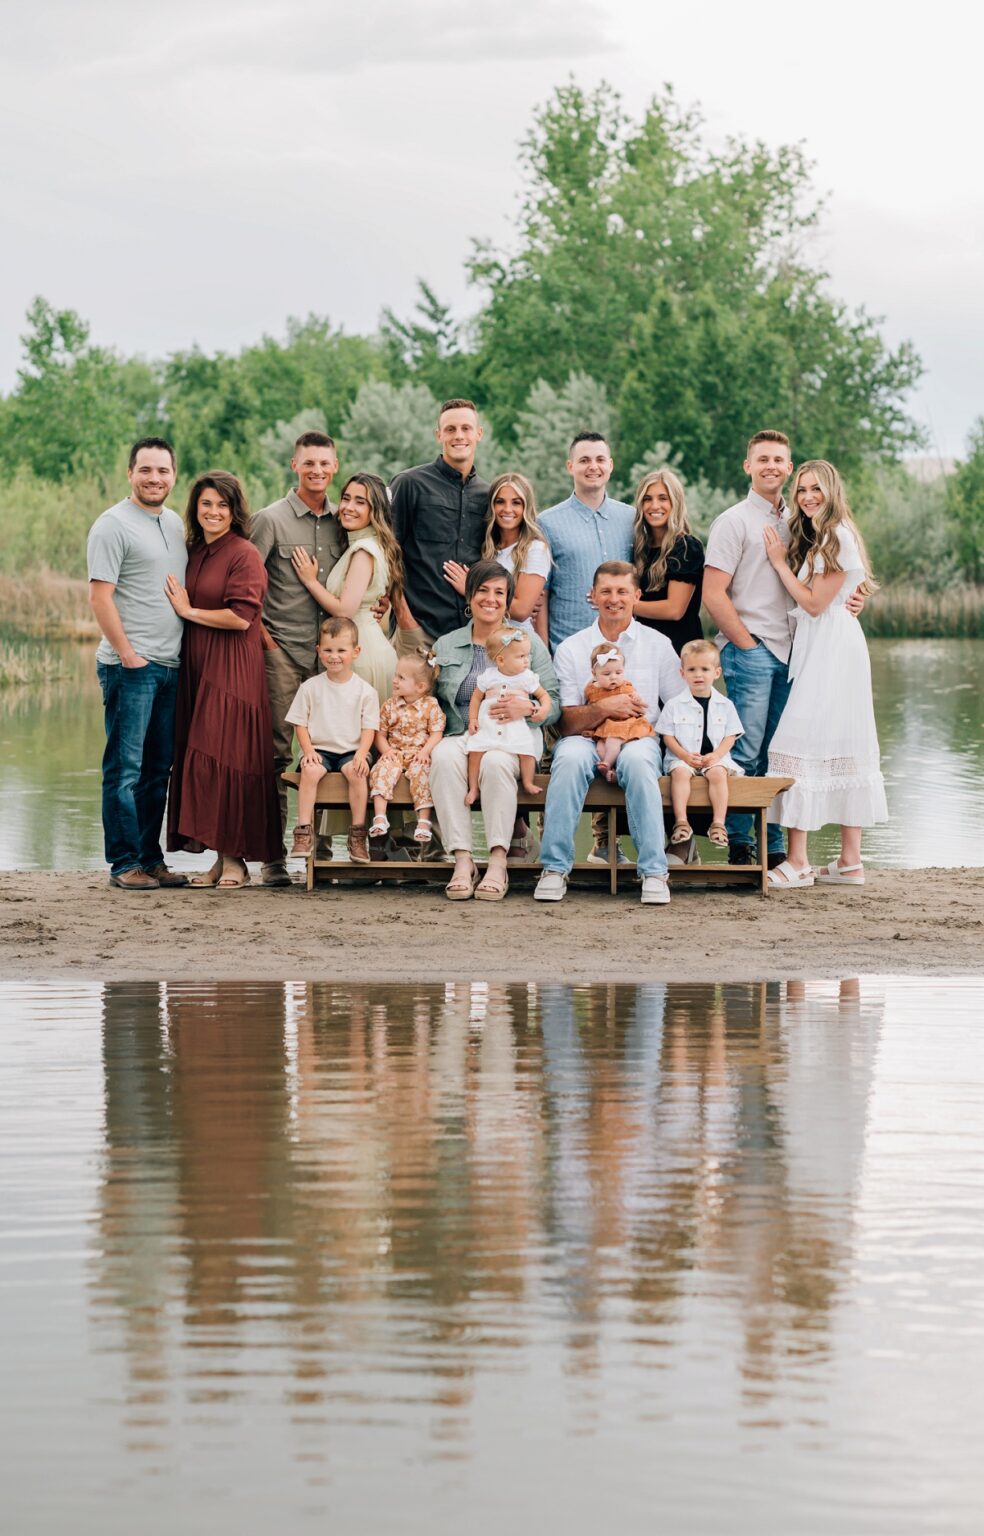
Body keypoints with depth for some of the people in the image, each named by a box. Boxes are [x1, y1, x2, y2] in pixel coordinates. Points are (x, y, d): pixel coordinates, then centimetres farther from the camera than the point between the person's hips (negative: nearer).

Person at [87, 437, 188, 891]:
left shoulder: (175, 523, 16)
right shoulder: (113, 526, -8)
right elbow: (100, 596, -12)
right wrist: (128, 655, -15)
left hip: (171, 666, 8)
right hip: (131, 666, -8)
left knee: (158, 768, 10)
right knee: (125, 768, -5)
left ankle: (151, 859, 16)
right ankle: (124, 864, -2)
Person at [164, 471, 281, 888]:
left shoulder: (243, 554, -8)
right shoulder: (193, 552, 15)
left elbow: (241, 617, -16)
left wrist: (189, 611, -7)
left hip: (233, 670, -7)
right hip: (196, 669, 7)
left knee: (225, 758, -10)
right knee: (200, 758, 4)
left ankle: (236, 859, -4)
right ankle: (219, 857, 9)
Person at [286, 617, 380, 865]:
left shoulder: (365, 691, 4)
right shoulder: (310, 687, 6)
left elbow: (369, 728, 1)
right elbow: (300, 723, 7)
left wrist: (361, 755, -15)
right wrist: (308, 750, -10)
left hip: (351, 750, 0)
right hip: (319, 749, 1)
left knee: (356, 772, -32)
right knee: (310, 770, -32)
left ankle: (358, 834, -24)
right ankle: (304, 831, -30)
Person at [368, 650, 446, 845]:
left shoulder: (430, 706, 0)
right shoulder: (390, 705, 8)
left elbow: (436, 734, -4)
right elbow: (380, 734, 10)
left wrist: (425, 751, -19)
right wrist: (386, 750, -9)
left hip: (419, 754, -2)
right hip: (395, 754, 2)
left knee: (421, 771, -32)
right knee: (382, 769, -27)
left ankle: (424, 821, -29)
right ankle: (380, 817, -35)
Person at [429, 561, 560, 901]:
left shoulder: (528, 642, 10)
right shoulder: (446, 646, 17)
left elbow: (553, 704, 3)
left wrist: (527, 709, -20)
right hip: (460, 736, 2)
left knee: (495, 761, -37)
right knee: (444, 758, -34)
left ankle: (498, 863, -33)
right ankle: (462, 861, -34)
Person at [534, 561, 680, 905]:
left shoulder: (657, 645, 10)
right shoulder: (571, 649, 9)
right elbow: (568, 722, 2)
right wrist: (603, 708, -16)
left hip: (640, 738, 0)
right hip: (586, 738, 0)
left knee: (637, 760, -36)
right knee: (570, 757, -35)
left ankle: (654, 872, -34)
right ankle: (555, 867, -30)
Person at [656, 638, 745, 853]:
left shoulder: (725, 705, 8)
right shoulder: (674, 705, 4)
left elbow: (730, 736, 6)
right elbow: (668, 736, 2)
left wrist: (716, 755, -12)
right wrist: (685, 755, -14)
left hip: (715, 757, 1)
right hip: (682, 757, -1)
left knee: (718, 773, -30)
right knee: (680, 773, -32)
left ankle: (718, 823, -32)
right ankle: (681, 822, -36)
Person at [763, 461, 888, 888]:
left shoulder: (838, 537, -12)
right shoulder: (814, 538, 19)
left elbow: (815, 603, -15)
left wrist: (780, 562, -9)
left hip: (831, 652, -11)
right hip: (819, 649, 11)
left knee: (803, 745, -13)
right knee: (843, 747, 8)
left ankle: (798, 863, -16)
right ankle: (850, 863, 9)